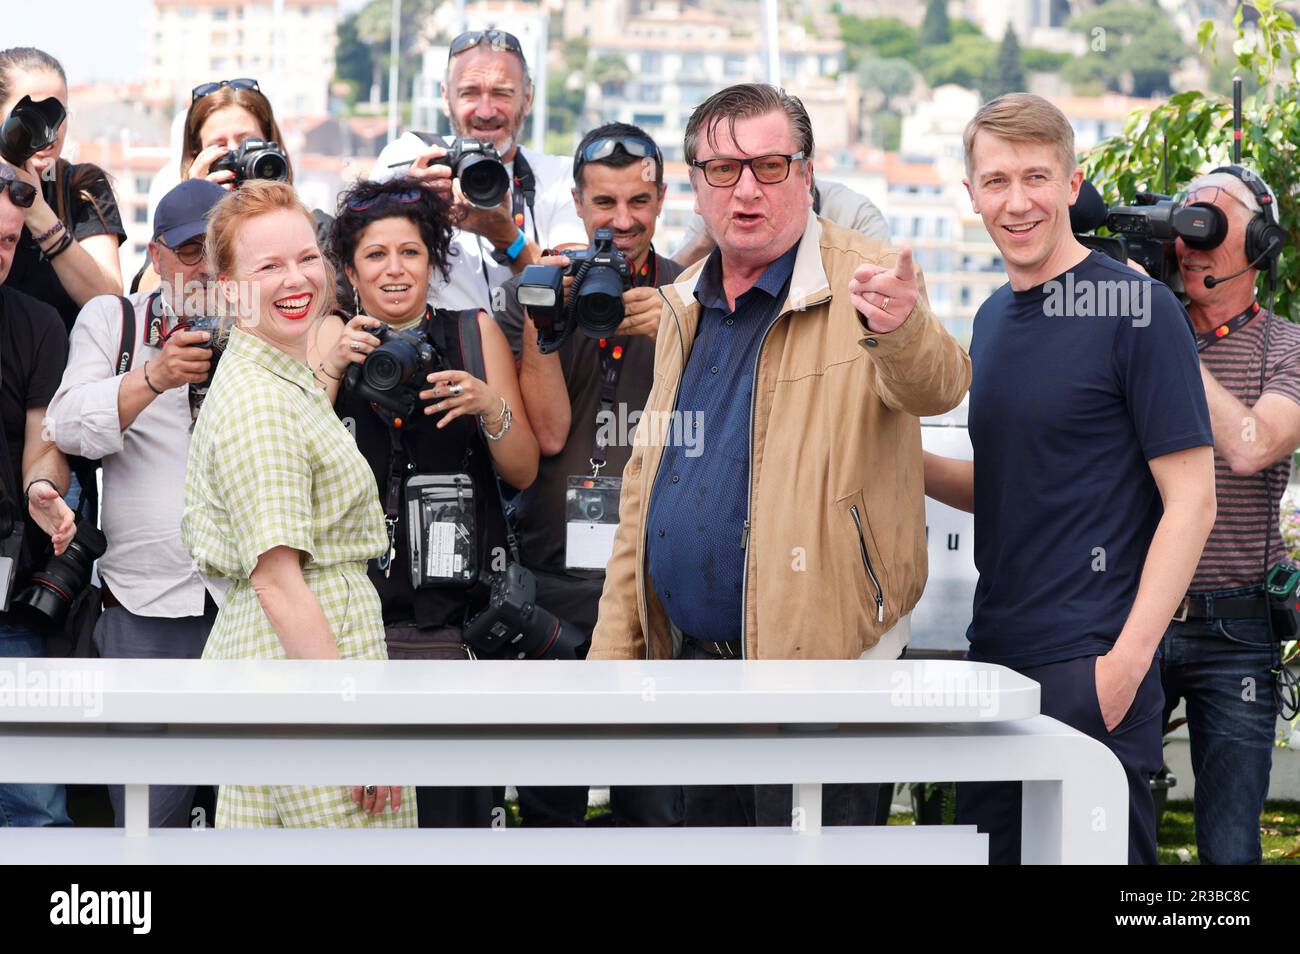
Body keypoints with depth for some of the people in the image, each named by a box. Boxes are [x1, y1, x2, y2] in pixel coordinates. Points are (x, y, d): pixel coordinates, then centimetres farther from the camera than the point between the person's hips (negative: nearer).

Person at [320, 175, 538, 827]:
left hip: (455, 608, 0)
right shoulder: (332, 338, 8)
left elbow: (523, 472, 6)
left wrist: (488, 406, -12)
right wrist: (333, 367, -13)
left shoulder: (475, 331, 7)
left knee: (454, 803, -4)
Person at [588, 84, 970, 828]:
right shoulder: (685, 306, 12)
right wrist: (614, 653, 13)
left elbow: (935, 387, -29)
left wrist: (900, 328, -53)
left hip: (818, 657, -7)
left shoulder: (864, 285, -9)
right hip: (692, 656, 7)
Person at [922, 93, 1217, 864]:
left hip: (1091, 664, -7)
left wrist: (1128, 658, -20)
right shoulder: (994, 317, 13)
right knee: (988, 849, 12)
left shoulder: (1136, 308, -9)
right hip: (996, 656, 7)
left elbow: (1191, 501, -12)